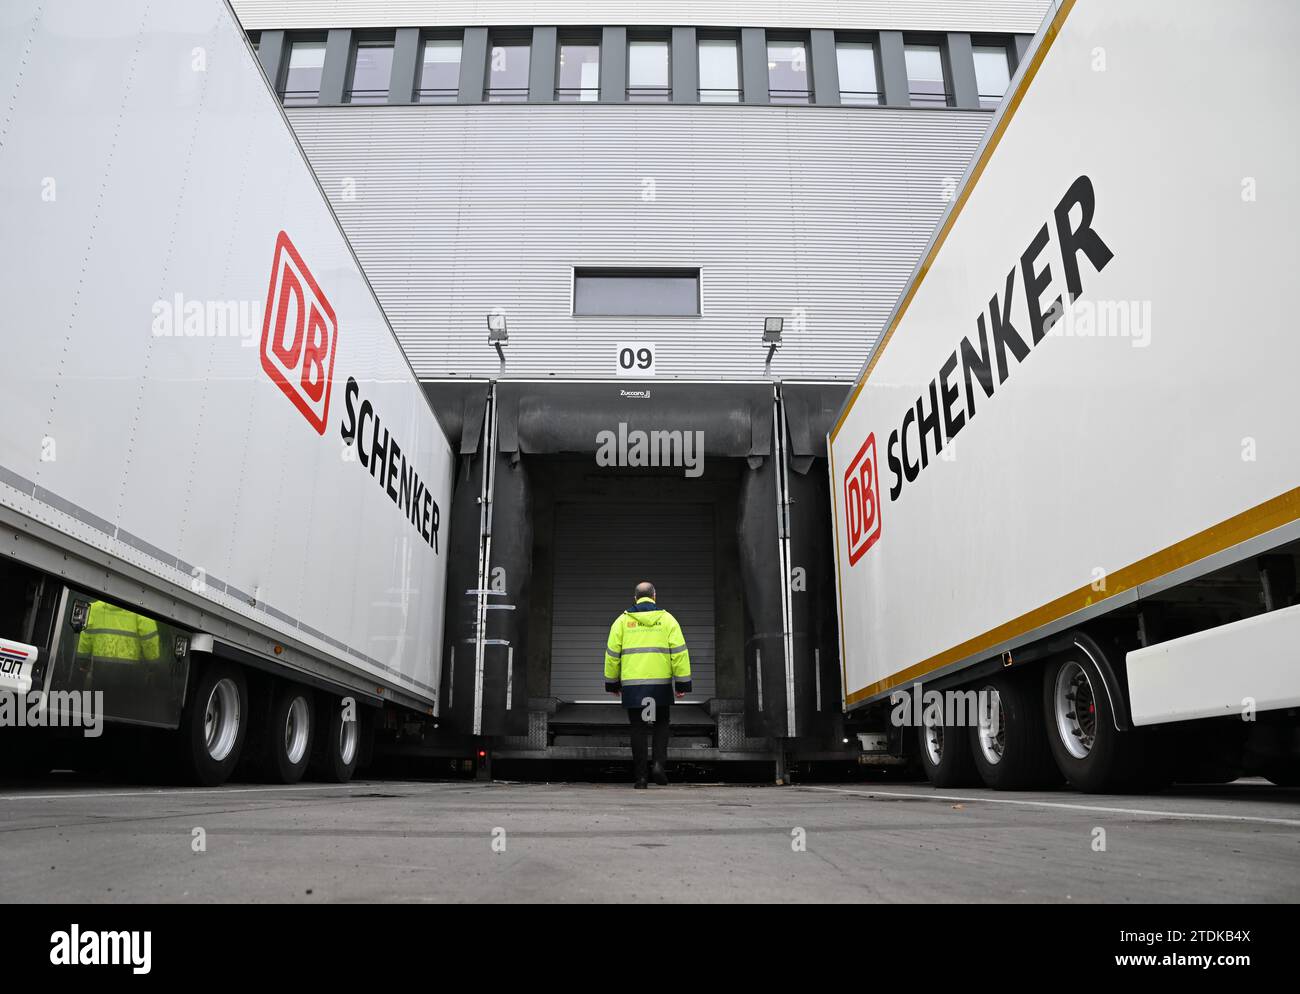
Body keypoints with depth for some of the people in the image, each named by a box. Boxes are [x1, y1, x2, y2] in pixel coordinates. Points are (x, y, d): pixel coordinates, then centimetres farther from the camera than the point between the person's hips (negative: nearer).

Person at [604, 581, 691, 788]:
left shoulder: (622, 620, 6)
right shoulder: (667, 619, 4)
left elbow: (612, 653, 5)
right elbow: (679, 652, -3)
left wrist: (612, 683, 13)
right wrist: (683, 683, 0)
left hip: (632, 684, 1)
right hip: (661, 683, 0)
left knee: (639, 729, 8)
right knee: (661, 725, 17)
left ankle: (640, 777, 6)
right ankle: (659, 764, 0)